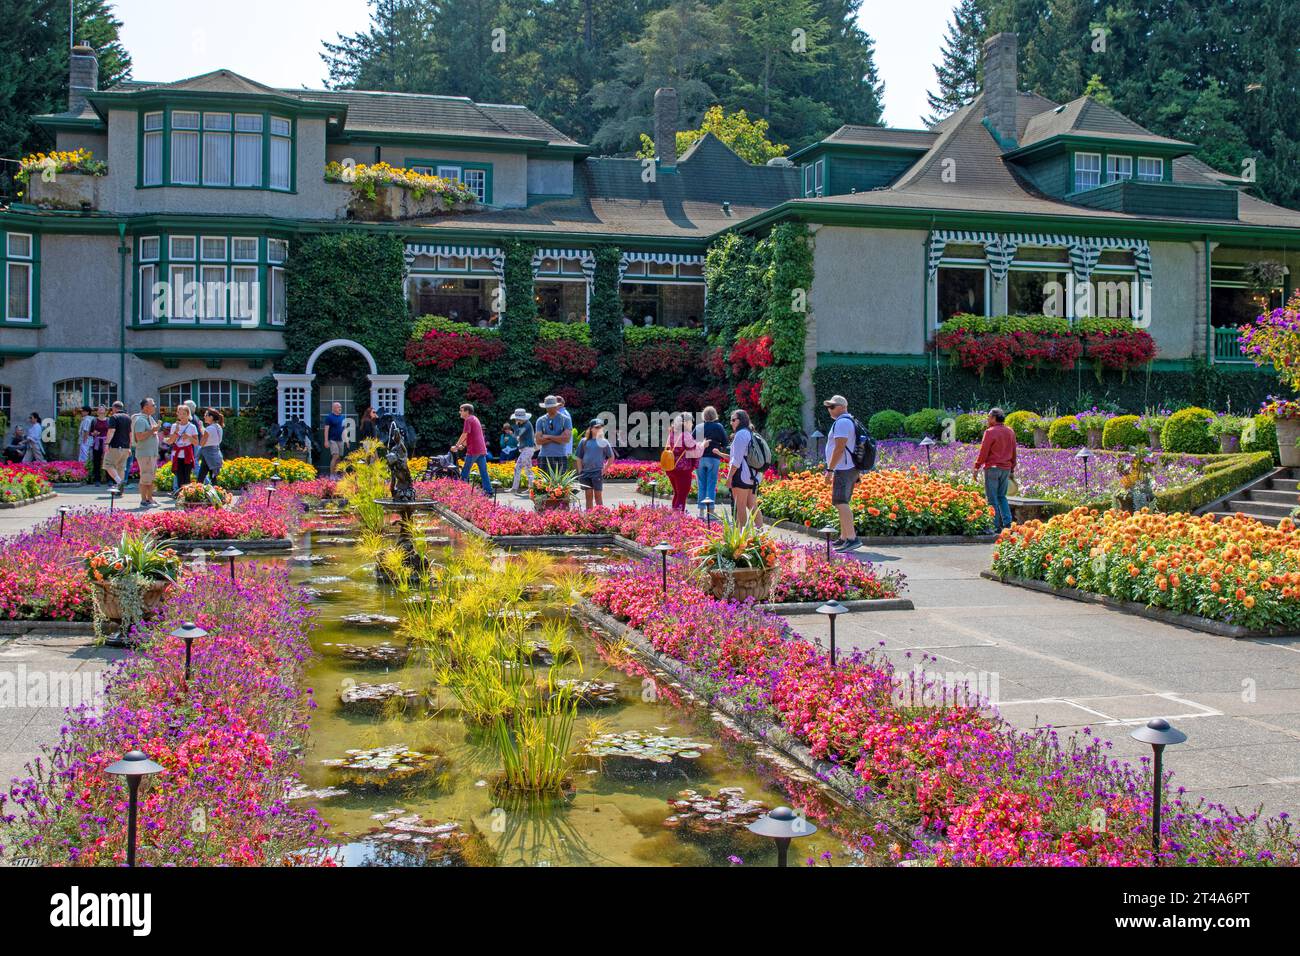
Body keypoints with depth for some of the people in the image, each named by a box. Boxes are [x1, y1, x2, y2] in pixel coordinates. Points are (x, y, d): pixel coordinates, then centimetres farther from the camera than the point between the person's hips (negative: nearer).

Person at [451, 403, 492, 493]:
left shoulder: (469, 420, -8)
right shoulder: (475, 419, 20)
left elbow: (464, 435, -13)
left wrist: (456, 446, -7)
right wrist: (463, 445, 29)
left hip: (473, 450, -9)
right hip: (482, 449, 9)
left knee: (465, 472, 1)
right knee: (483, 472, 6)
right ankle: (488, 491, 2)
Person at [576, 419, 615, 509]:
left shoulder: (603, 442, 1)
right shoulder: (584, 441, 6)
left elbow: (611, 457, 8)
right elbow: (579, 458, 10)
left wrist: (605, 469, 0)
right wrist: (580, 472, 4)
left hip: (598, 473, -2)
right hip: (585, 473, 2)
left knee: (598, 496, 0)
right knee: (588, 496, 7)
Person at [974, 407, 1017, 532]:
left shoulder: (990, 432, -12)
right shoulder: (1010, 432, 9)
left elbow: (983, 452, -12)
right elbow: (1013, 453, 13)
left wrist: (976, 468, -4)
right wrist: (1012, 470, 20)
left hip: (992, 468, -6)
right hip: (1006, 469, 6)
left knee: (992, 498, 0)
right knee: (1002, 496, 16)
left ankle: (996, 525, -1)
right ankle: (1007, 523, 6)